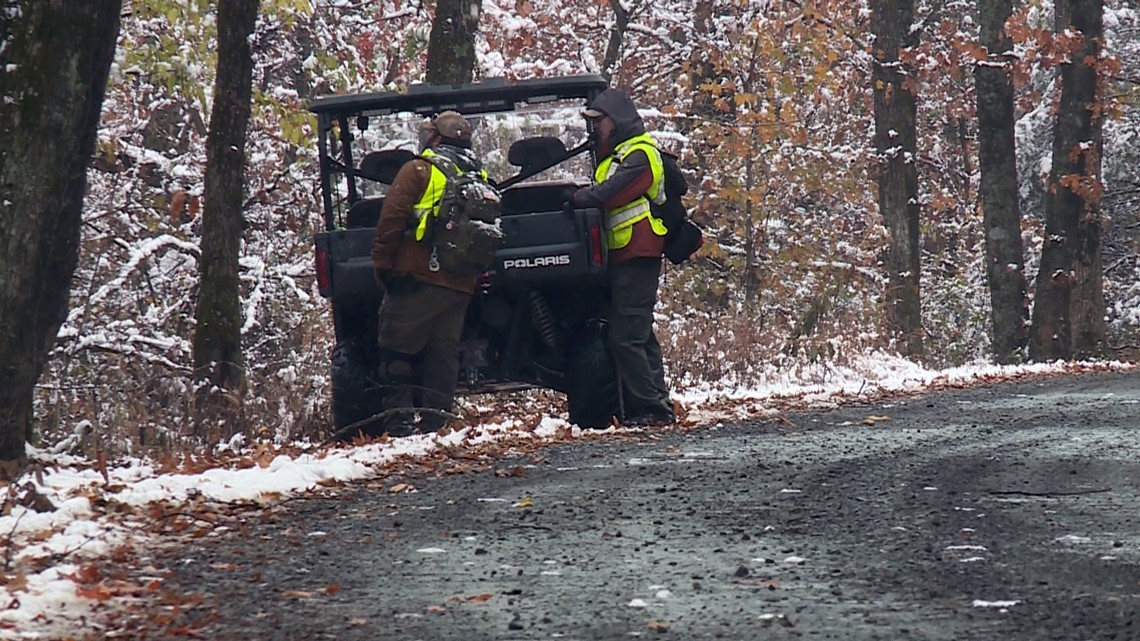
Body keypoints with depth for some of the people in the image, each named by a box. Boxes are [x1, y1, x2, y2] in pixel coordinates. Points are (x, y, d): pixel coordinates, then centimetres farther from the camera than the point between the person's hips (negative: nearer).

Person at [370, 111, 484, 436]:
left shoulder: (418, 171, -3)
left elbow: (391, 220, -9)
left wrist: (382, 265, -5)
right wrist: (480, 274, 24)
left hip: (416, 278, -5)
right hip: (460, 284, 5)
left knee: (398, 351, -1)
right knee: (443, 355, 8)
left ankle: (399, 419, -8)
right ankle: (436, 420, 4)